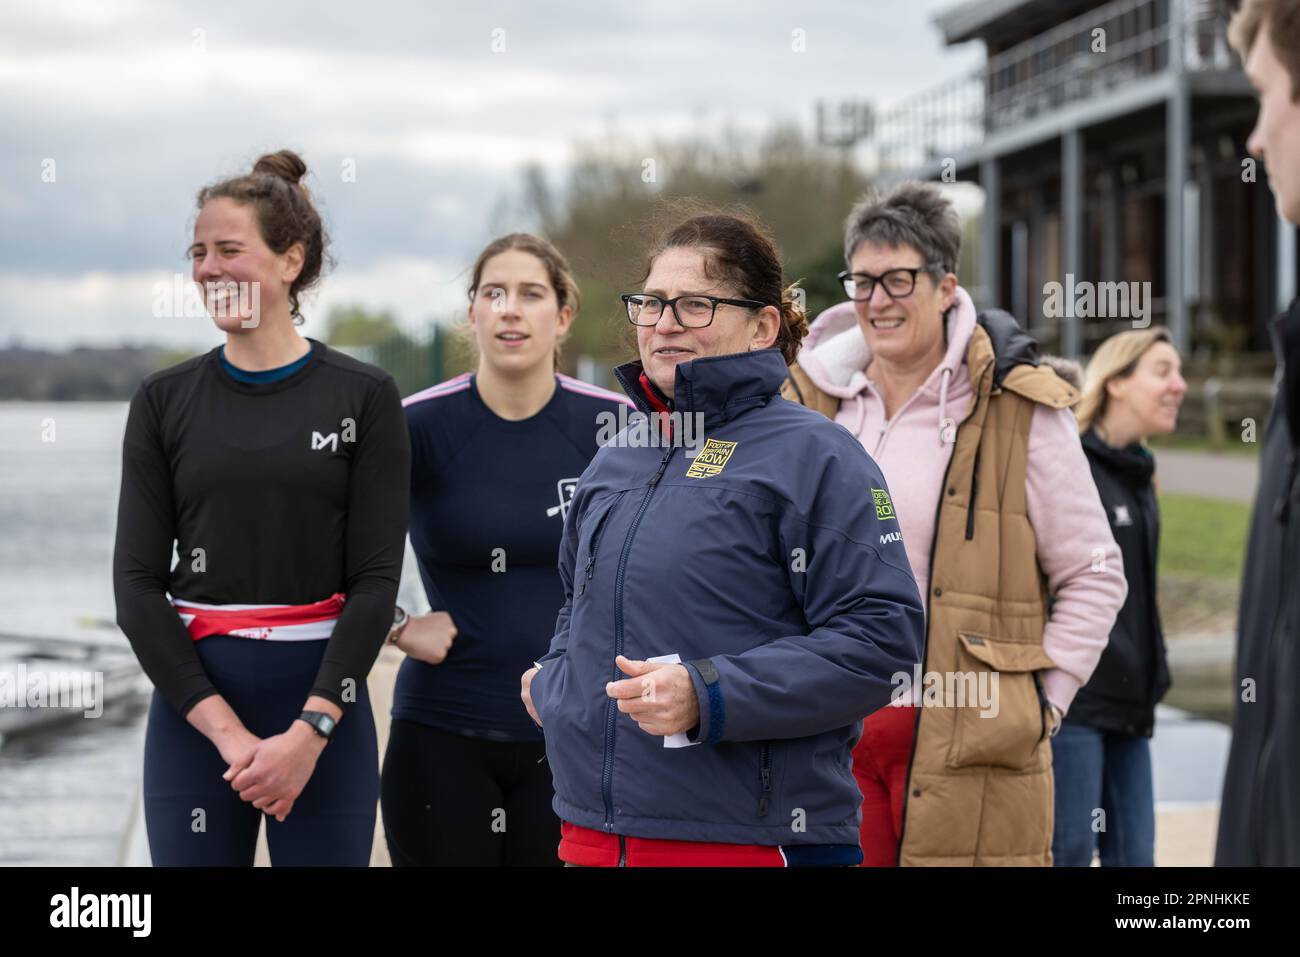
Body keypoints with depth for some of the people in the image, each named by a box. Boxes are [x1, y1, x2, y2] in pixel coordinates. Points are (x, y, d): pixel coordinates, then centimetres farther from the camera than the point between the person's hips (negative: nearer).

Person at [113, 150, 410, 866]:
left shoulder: (364, 397, 0)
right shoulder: (164, 401, 6)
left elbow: (375, 580, -4)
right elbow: (137, 582, 1)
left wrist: (308, 732, -14)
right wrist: (224, 729, -10)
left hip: (323, 701, -2)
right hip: (192, 704, 2)